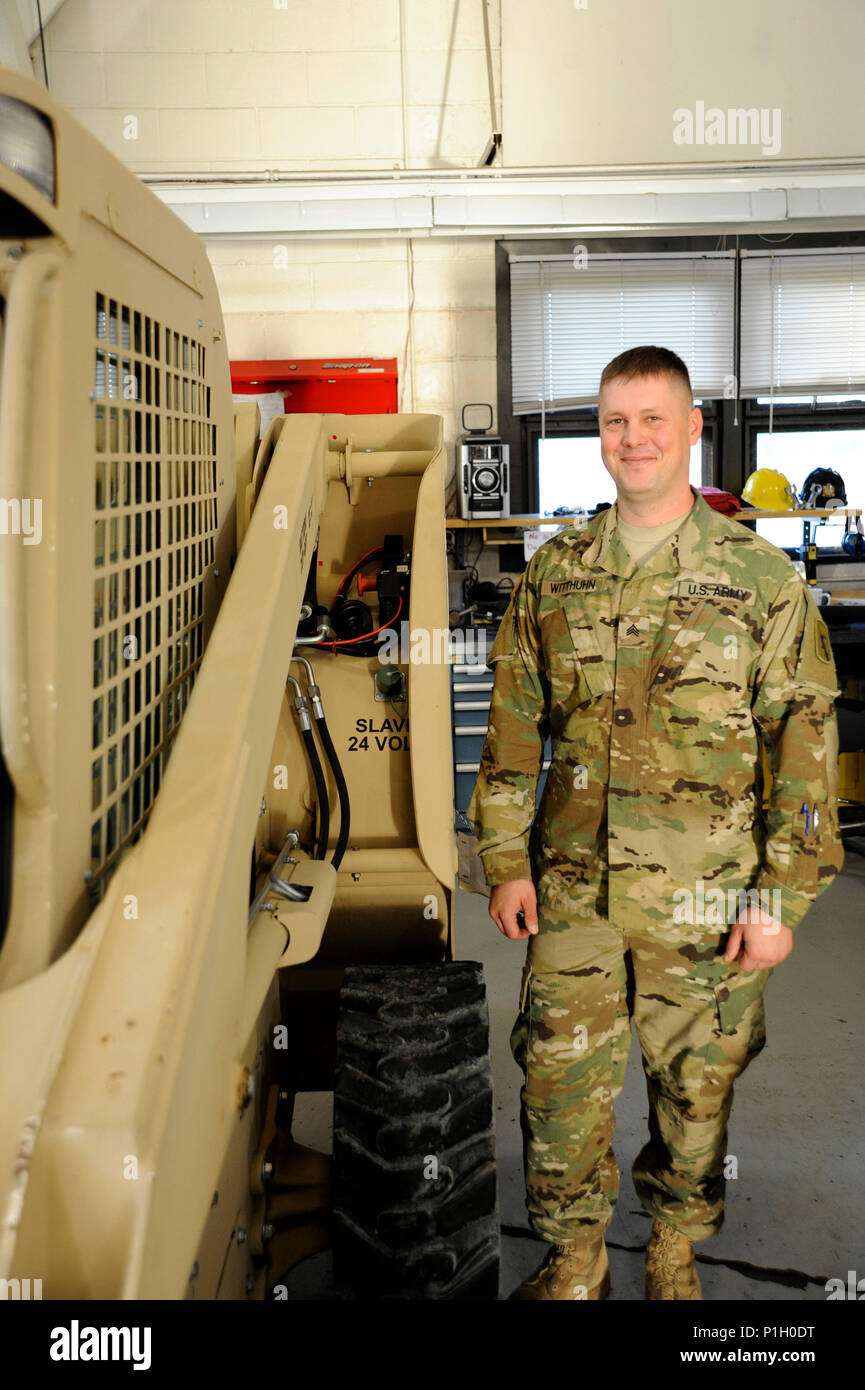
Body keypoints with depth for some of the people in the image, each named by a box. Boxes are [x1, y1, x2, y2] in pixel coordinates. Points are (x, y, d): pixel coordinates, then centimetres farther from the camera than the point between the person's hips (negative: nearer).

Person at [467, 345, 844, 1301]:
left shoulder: (761, 578, -3)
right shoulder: (552, 575, 5)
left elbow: (805, 740, -3)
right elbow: (512, 725, 9)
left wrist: (782, 895, -7)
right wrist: (505, 861, 4)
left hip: (708, 898, -1)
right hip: (573, 890, 2)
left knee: (696, 1086, 13)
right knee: (560, 1082, 7)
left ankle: (675, 1249, 38)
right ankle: (572, 1261, 30)